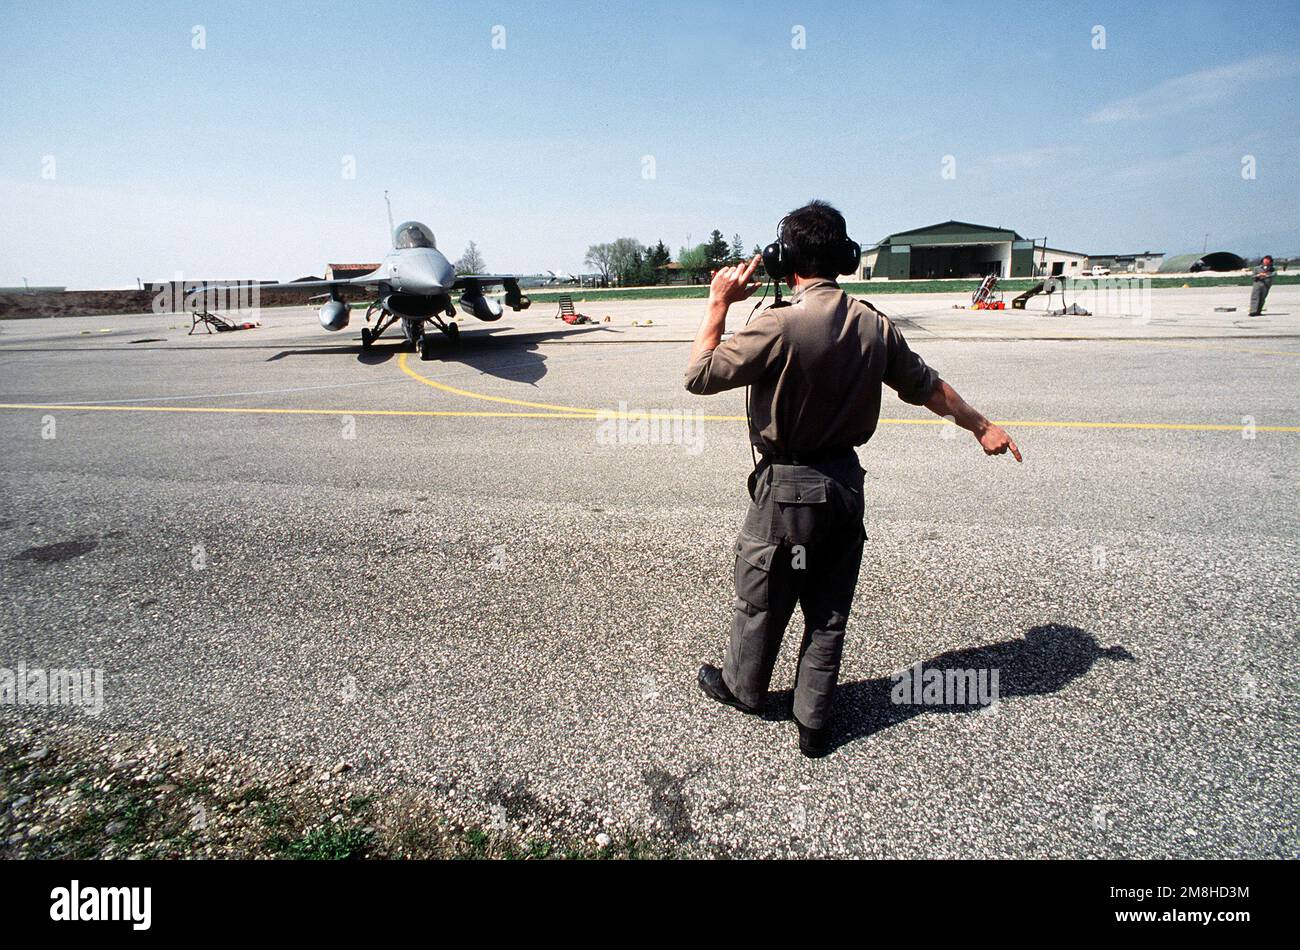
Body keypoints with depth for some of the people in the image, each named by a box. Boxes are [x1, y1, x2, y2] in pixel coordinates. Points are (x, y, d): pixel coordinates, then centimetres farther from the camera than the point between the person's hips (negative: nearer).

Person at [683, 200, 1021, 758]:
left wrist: (719, 303, -7)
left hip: (787, 487, -6)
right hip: (845, 482, 6)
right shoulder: (874, 325, 0)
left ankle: (742, 687, 39)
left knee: (761, 598, 16)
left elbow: (700, 375, -17)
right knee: (829, 609, 16)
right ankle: (814, 724, 29)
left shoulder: (780, 325, -21)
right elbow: (926, 386, 11)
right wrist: (981, 426, 26)